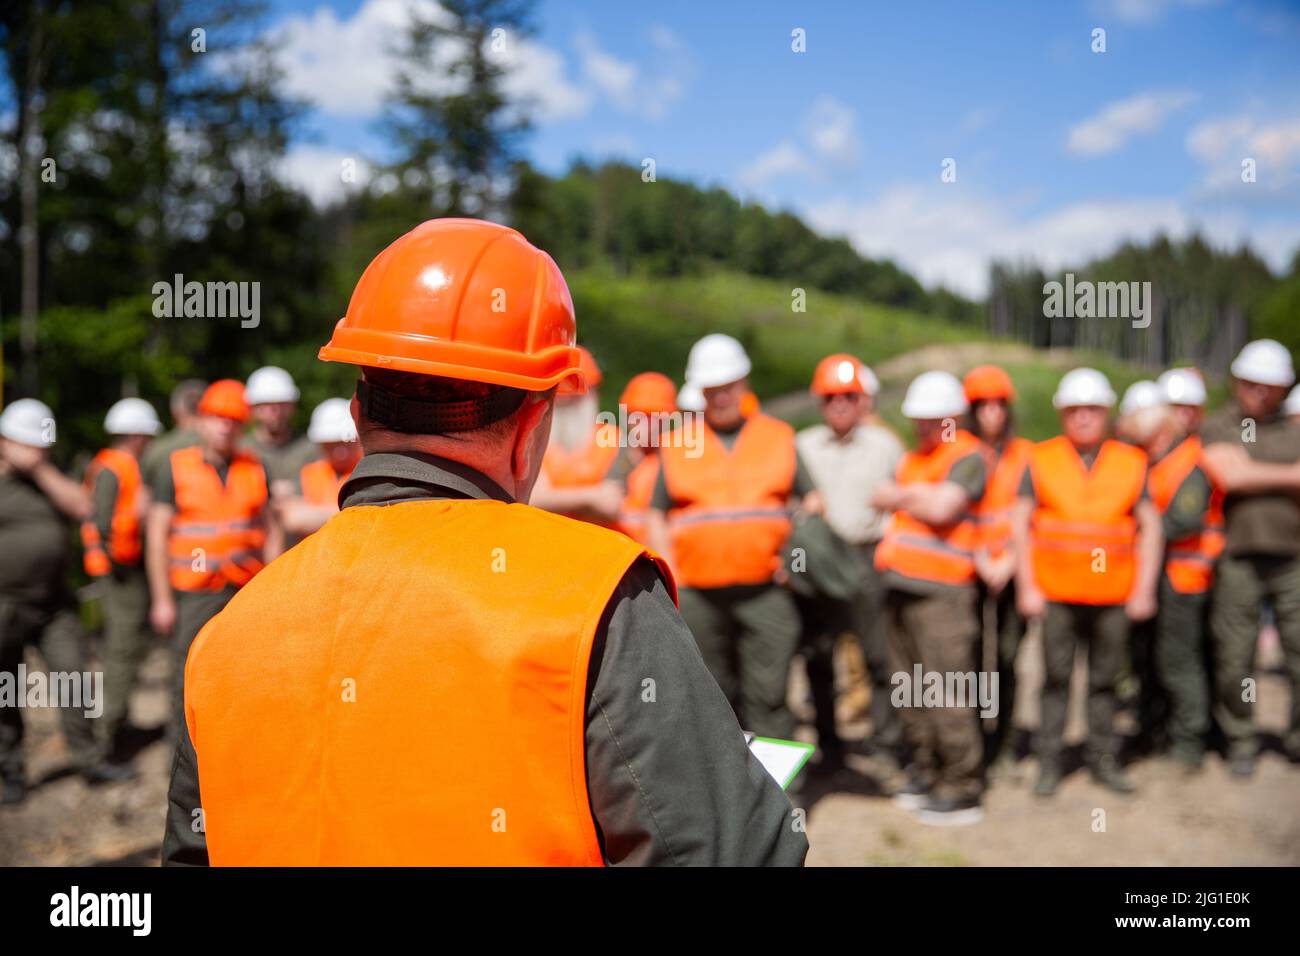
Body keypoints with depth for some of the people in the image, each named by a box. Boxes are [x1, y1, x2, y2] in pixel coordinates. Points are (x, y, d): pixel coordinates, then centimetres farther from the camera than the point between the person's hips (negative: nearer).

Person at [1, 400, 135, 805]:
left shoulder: (48, 478, 10)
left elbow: (81, 506, -5)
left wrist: (42, 471, -11)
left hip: (55, 605, 4)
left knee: (76, 681, 2)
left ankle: (88, 760, 13)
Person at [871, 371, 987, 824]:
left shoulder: (968, 457, -5)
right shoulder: (911, 459, 21)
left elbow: (940, 508, -17)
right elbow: (881, 497, 12)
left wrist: (901, 498, 1)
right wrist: (917, 497, -4)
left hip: (940, 593, -8)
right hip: (900, 587, 8)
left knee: (947, 693, -7)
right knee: (911, 689, 14)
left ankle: (961, 791, 0)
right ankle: (926, 773, 26)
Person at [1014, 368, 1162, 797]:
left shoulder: (1132, 462, 6)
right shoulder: (1040, 460, 3)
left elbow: (1150, 526, 8)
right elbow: (1021, 524, 3)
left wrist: (1144, 589, 1)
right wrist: (1026, 586, -3)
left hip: (1113, 595, 1)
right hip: (1055, 592, -1)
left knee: (1105, 678, 9)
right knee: (1056, 677, 4)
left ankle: (1103, 758, 21)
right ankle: (1050, 761, 13)